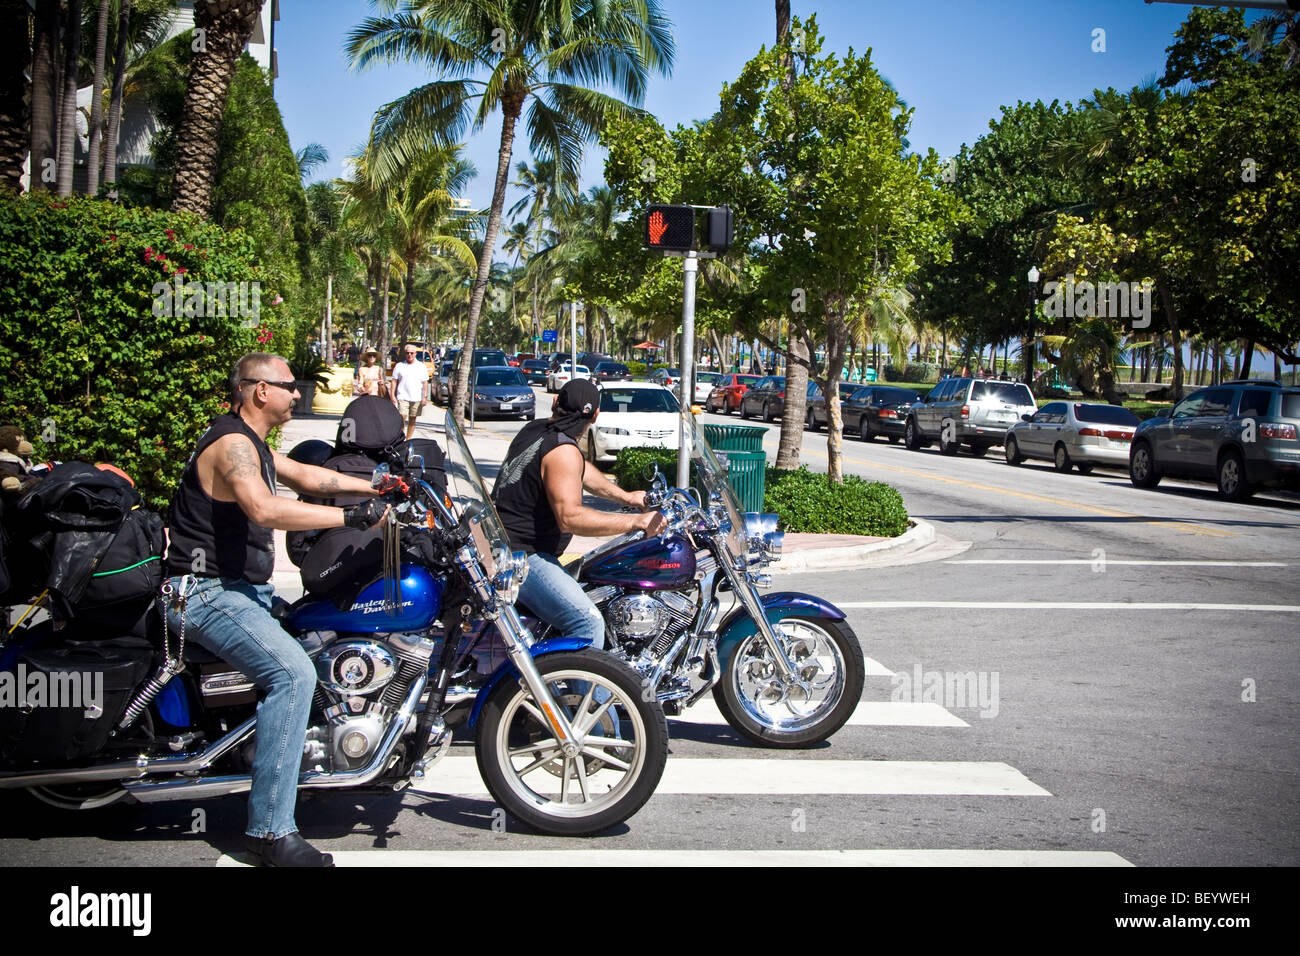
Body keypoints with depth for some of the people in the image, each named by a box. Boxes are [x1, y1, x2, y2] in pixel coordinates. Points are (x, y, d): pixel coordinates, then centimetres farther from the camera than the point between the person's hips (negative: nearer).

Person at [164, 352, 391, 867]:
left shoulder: (251, 443, 18)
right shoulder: (231, 442, -17)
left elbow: (304, 476, 24)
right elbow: (264, 508, -34)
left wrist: (377, 487, 15)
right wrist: (350, 516, -34)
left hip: (243, 588, 12)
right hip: (206, 592, -12)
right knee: (293, 671, -30)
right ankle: (271, 830, -28)